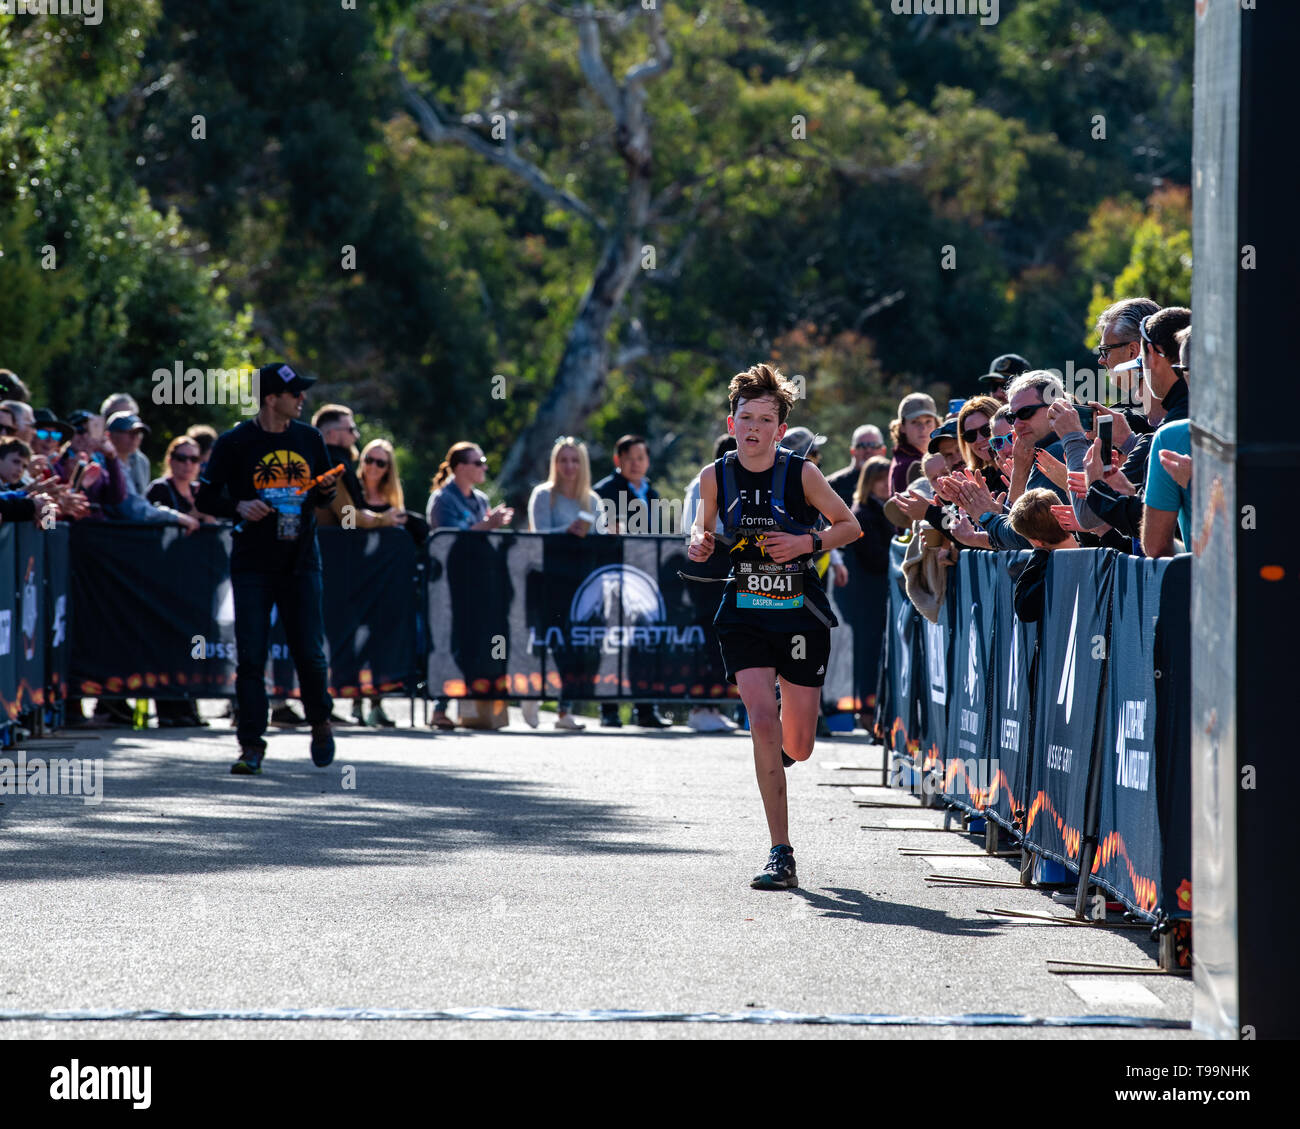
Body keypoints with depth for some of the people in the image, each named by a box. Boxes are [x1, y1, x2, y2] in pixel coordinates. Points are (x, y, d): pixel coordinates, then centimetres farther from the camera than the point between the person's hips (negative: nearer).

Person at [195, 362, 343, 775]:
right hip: (252, 564, -2)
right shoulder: (235, 443, -3)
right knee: (251, 656, -6)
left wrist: (325, 489, -5)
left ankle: (320, 721, 24)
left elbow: (324, 490, 19)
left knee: (309, 652, -2)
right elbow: (205, 497, 0)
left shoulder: (309, 439, 8)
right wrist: (238, 507, -18)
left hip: (300, 561, 2)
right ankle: (252, 746, -1)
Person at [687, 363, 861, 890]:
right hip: (744, 615, 0)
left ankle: (776, 752, 46)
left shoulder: (800, 473, -9)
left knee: (796, 744, 4)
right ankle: (781, 854, -13)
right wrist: (699, 542, -9)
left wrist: (806, 542, -16)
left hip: (800, 614, 0)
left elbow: (850, 526, 1)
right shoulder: (715, 476, -3)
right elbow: (704, 523, 14)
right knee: (763, 722, -18)